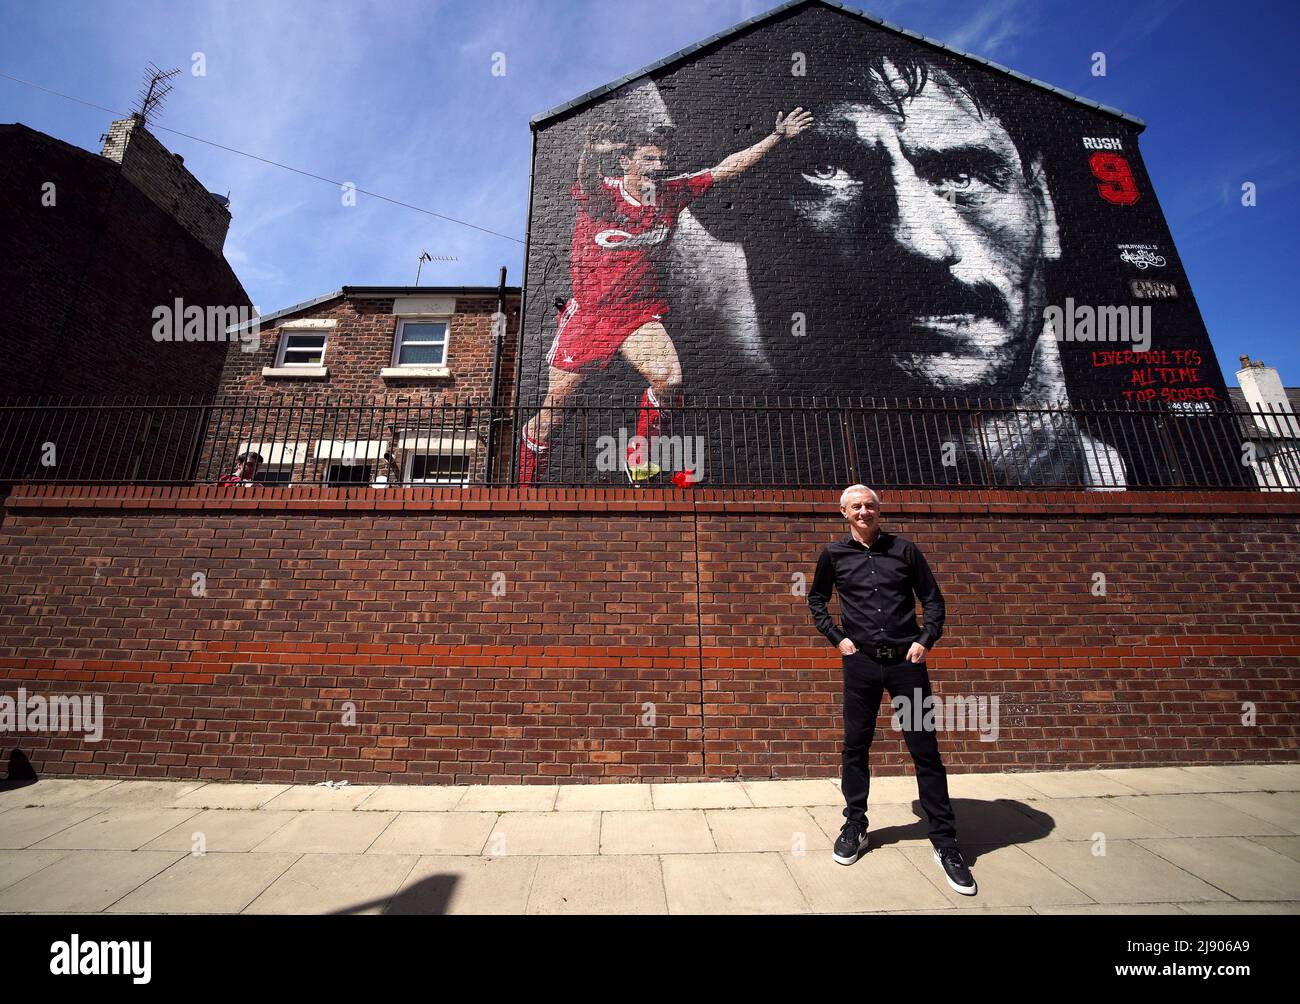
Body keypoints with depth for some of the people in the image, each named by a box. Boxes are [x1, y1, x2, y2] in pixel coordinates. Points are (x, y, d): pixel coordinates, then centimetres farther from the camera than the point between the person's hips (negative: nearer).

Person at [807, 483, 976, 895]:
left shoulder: (904, 549, 2)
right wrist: (837, 638, 2)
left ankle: (944, 841, 22)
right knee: (855, 746, 9)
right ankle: (855, 827, 27)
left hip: (906, 660, 0)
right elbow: (816, 600, 13)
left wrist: (925, 640, -4)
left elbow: (933, 599, 8)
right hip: (861, 661, 0)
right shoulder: (834, 554, 2)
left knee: (925, 749, 6)